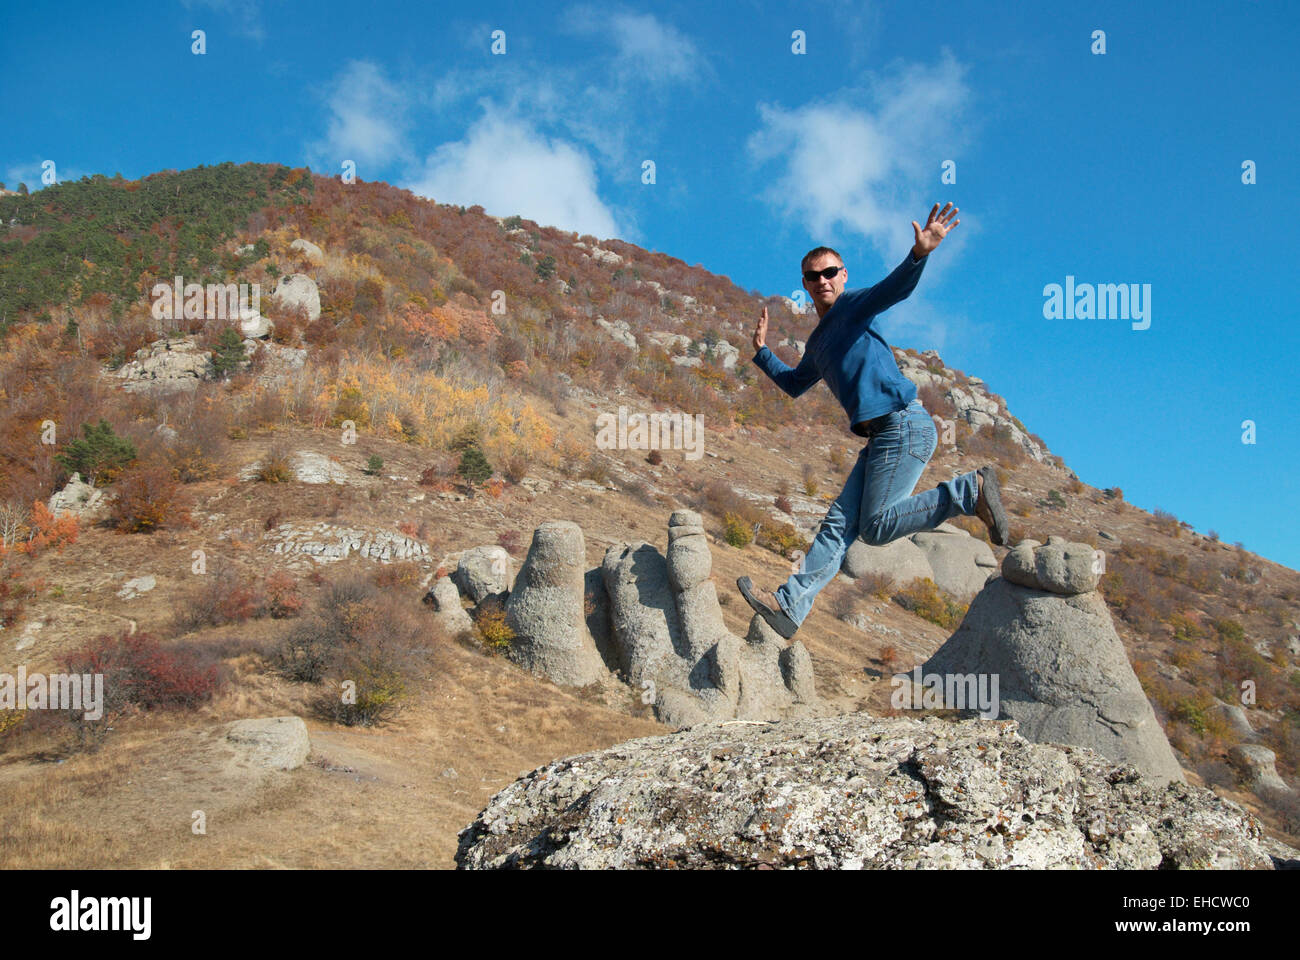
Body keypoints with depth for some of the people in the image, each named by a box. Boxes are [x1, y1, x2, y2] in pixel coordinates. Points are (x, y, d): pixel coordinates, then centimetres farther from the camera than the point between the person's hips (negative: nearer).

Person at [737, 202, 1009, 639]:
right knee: (839, 523, 2)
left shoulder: (853, 305, 0)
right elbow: (795, 384, 43)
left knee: (875, 527, -14)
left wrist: (920, 254, -41)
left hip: (904, 426, -8)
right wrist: (762, 352, 33)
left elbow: (895, 288, -22)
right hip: (882, 437, 8)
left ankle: (970, 491, -6)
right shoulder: (818, 342, 25)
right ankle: (790, 604, -1)